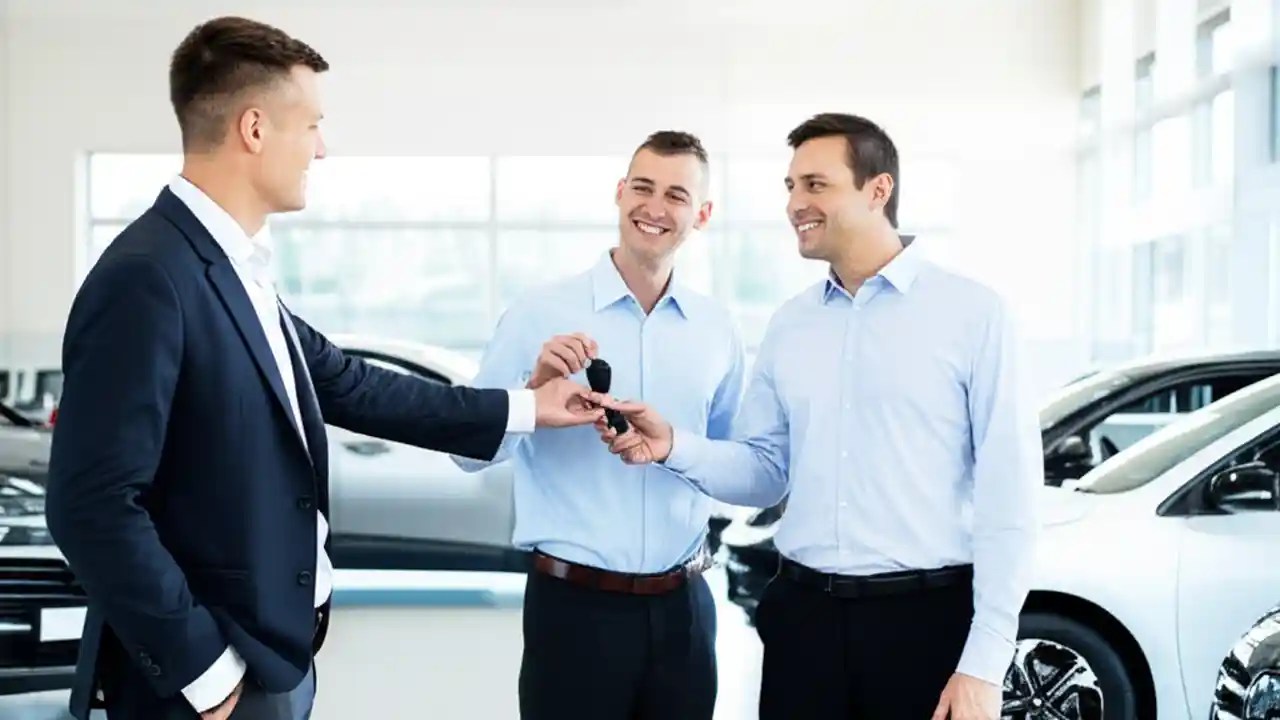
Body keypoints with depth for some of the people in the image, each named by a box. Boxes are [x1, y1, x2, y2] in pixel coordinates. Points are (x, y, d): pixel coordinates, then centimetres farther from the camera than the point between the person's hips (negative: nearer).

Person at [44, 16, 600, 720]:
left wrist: (523, 408, 18)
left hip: (274, 652, 9)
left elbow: (344, 384, 14)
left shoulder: (236, 268, 7)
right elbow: (94, 506, -25)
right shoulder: (148, 279, -22)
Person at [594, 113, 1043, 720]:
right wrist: (673, 447, -7)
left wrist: (985, 662, -13)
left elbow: (1007, 494, -8)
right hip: (803, 616, 4)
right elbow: (765, 471, 12)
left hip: (927, 618, -4)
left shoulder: (971, 312, -5)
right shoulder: (789, 326, 11)